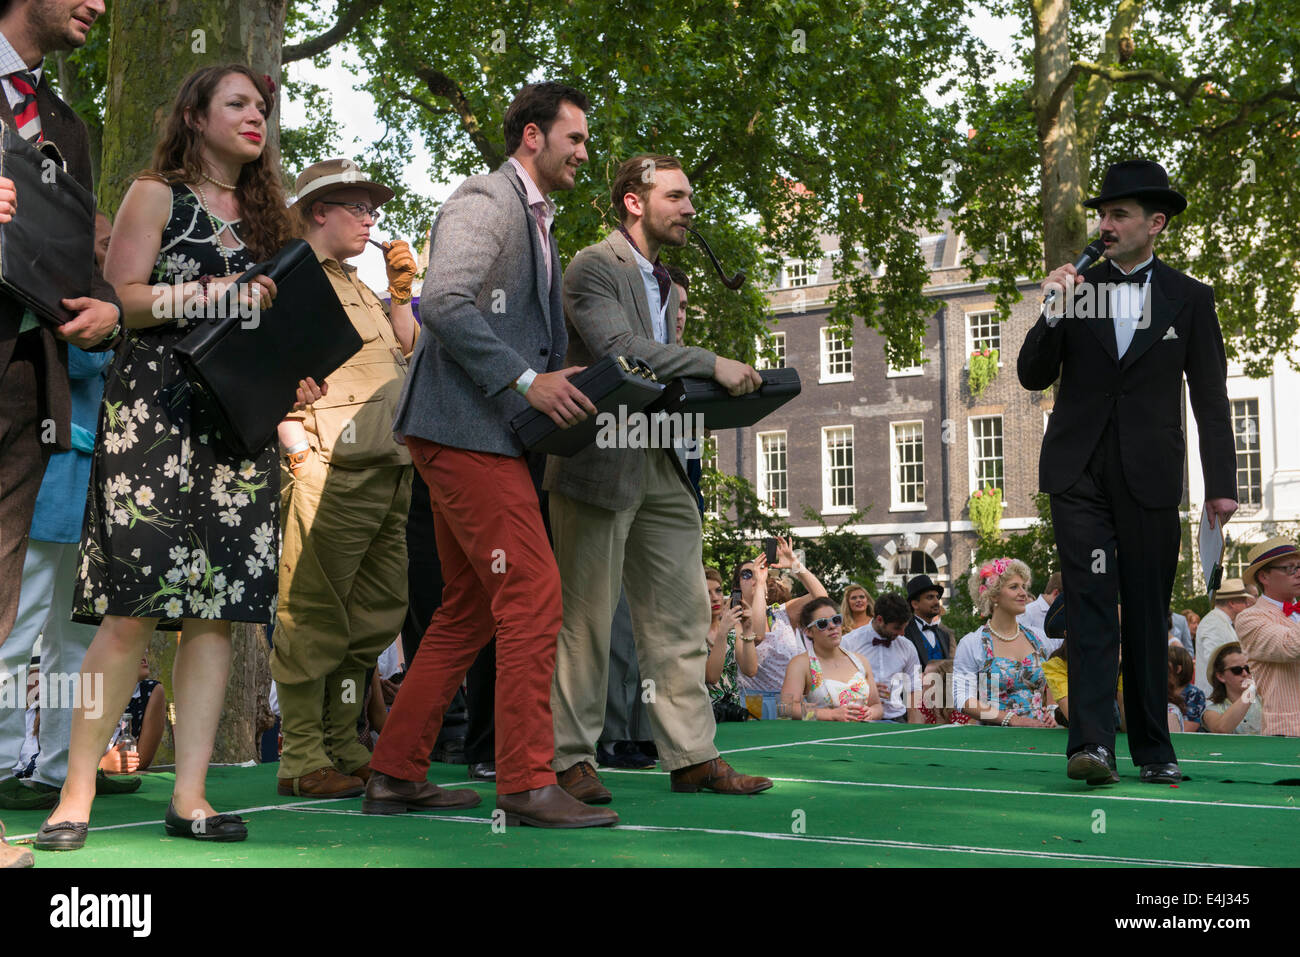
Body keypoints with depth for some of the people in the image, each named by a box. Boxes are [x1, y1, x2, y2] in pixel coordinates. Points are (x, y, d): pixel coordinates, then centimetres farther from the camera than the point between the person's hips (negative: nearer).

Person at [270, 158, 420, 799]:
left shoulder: (359, 287, 27)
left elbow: (407, 359, 26)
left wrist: (400, 294, 17)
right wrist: (302, 455, -17)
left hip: (389, 472, 9)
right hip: (331, 472, -9)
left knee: (375, 617, 10)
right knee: (314, 619, -8)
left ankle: (342, 747, 18)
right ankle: (302, 759, -3)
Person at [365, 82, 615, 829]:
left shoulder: (536, 221, 23)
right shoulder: (487, 202, -8)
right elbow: (443, 301, -22)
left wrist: (564, 386, 6)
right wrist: (527, 381, -23)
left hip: (490, 436, 10)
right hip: (466, 428, -10)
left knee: (470, 609, 12)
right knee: (534, 593, -11)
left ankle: (397, 775, 18)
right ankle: (528, 784, -8)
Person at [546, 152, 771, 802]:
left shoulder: (667, 285, 21)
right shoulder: (592, 269, -7)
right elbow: (620, 350, -21)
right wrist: (714, 366, -21)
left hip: (661, 467, 9)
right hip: (601, 462, -8)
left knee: (680, 615, 6)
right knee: (587, 614, -3)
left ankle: (692, 756, 11)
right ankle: (571, 759, 5)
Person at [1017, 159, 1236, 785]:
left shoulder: (1189, 299, 7)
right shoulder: (1075, 287, 9)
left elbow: (1210, 398, 6)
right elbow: (1033, 377, 7)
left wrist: (1221, 484, -1)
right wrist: (1053, 314, -9)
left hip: (1150, 475, 0)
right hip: (1079, 471, 0)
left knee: (1148, 611, 5)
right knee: (1091, 601, -11)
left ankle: (1152, 747, 15)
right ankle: (1092, 744, -19)